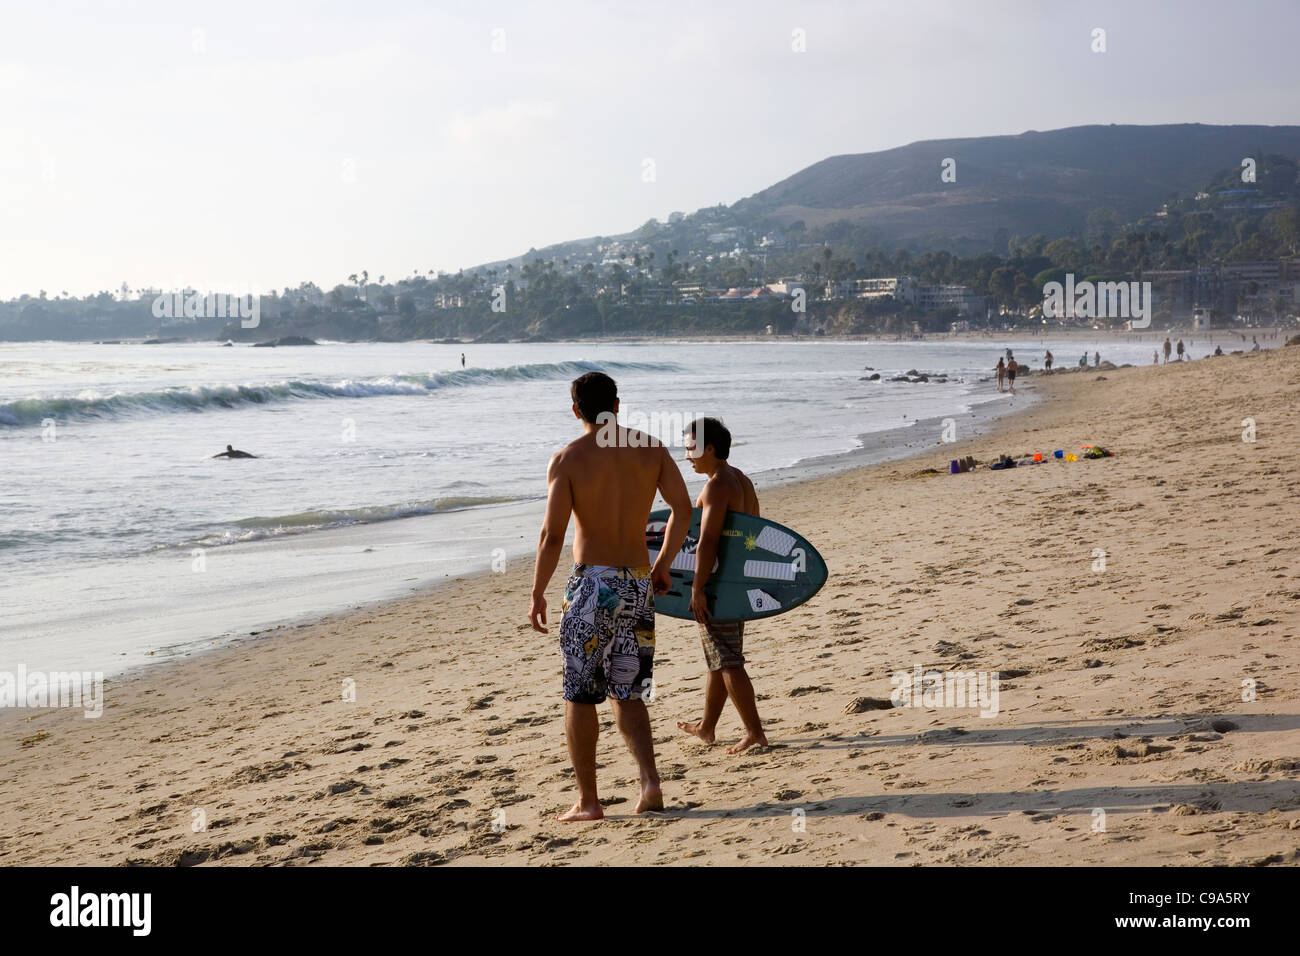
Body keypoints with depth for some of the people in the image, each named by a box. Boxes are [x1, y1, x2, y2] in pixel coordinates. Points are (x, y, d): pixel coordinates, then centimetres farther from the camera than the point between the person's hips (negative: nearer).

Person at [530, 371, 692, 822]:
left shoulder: (568, 458, -7)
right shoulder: (650, 448, 5)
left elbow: (552, 535, -12)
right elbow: (683, 508, 1)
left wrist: (537, 595, -3)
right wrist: (662, 565, 13)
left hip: (593, 583, -4)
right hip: (639, 583, 4)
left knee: (580, 695, 7)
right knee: (626, 693, 16)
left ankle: (587, 801, 11)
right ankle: (650, 783, -1)